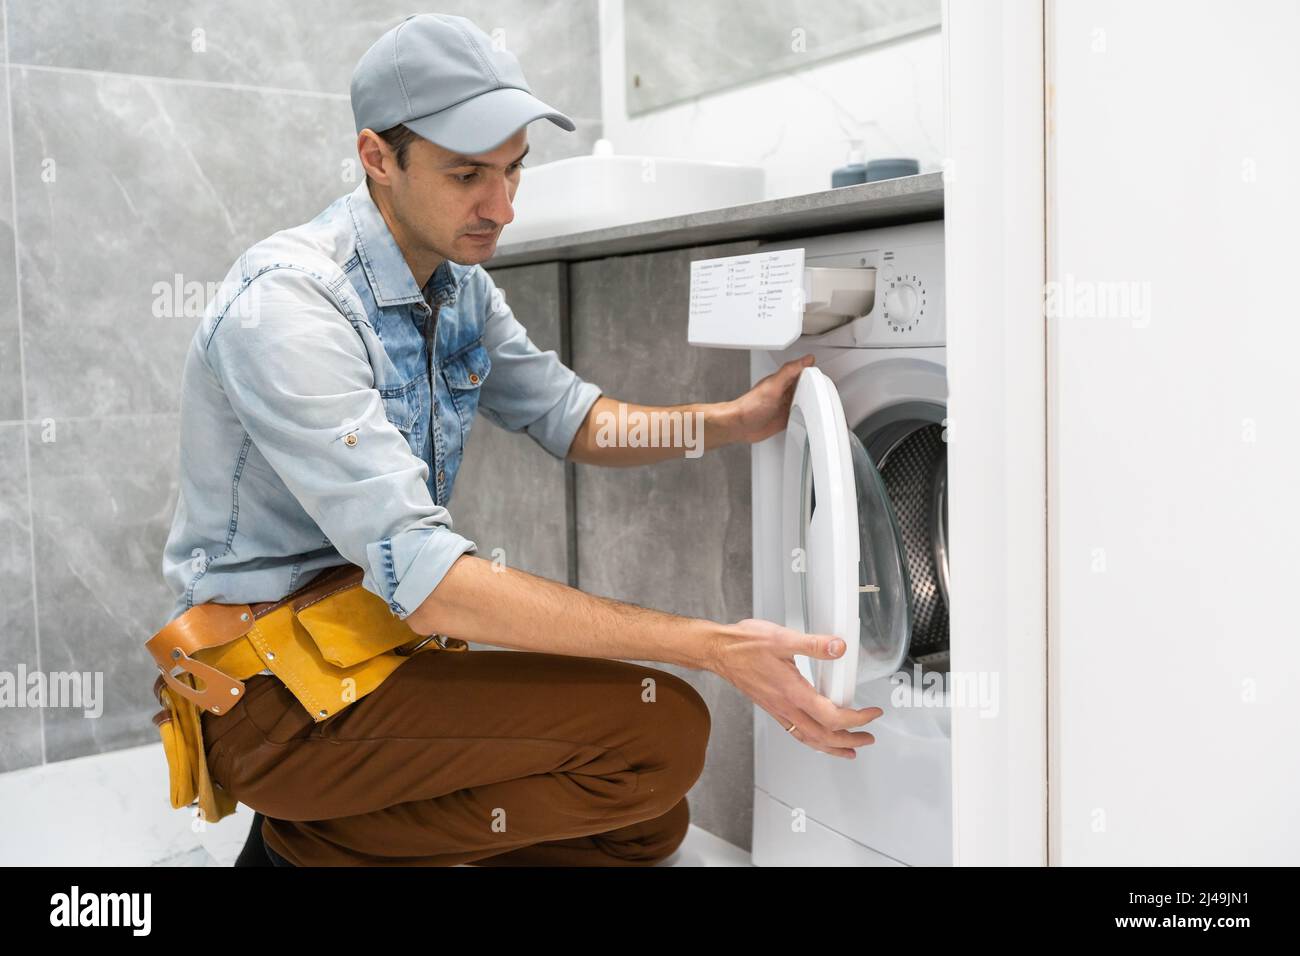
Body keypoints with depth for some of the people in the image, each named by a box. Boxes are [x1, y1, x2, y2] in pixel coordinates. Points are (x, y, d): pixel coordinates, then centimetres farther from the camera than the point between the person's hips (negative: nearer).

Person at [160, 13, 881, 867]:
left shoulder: (459, 282, 4)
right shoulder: (288, 306, -24)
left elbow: (571, 420, 13)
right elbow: (420, 578, -31)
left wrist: (735, 420, -7)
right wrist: (715, 648, -34)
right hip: (274, 695, -8)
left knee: (648, 824, 6)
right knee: (661, 728, -21)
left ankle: (320, 835, 10)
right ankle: (313, 845, -5)